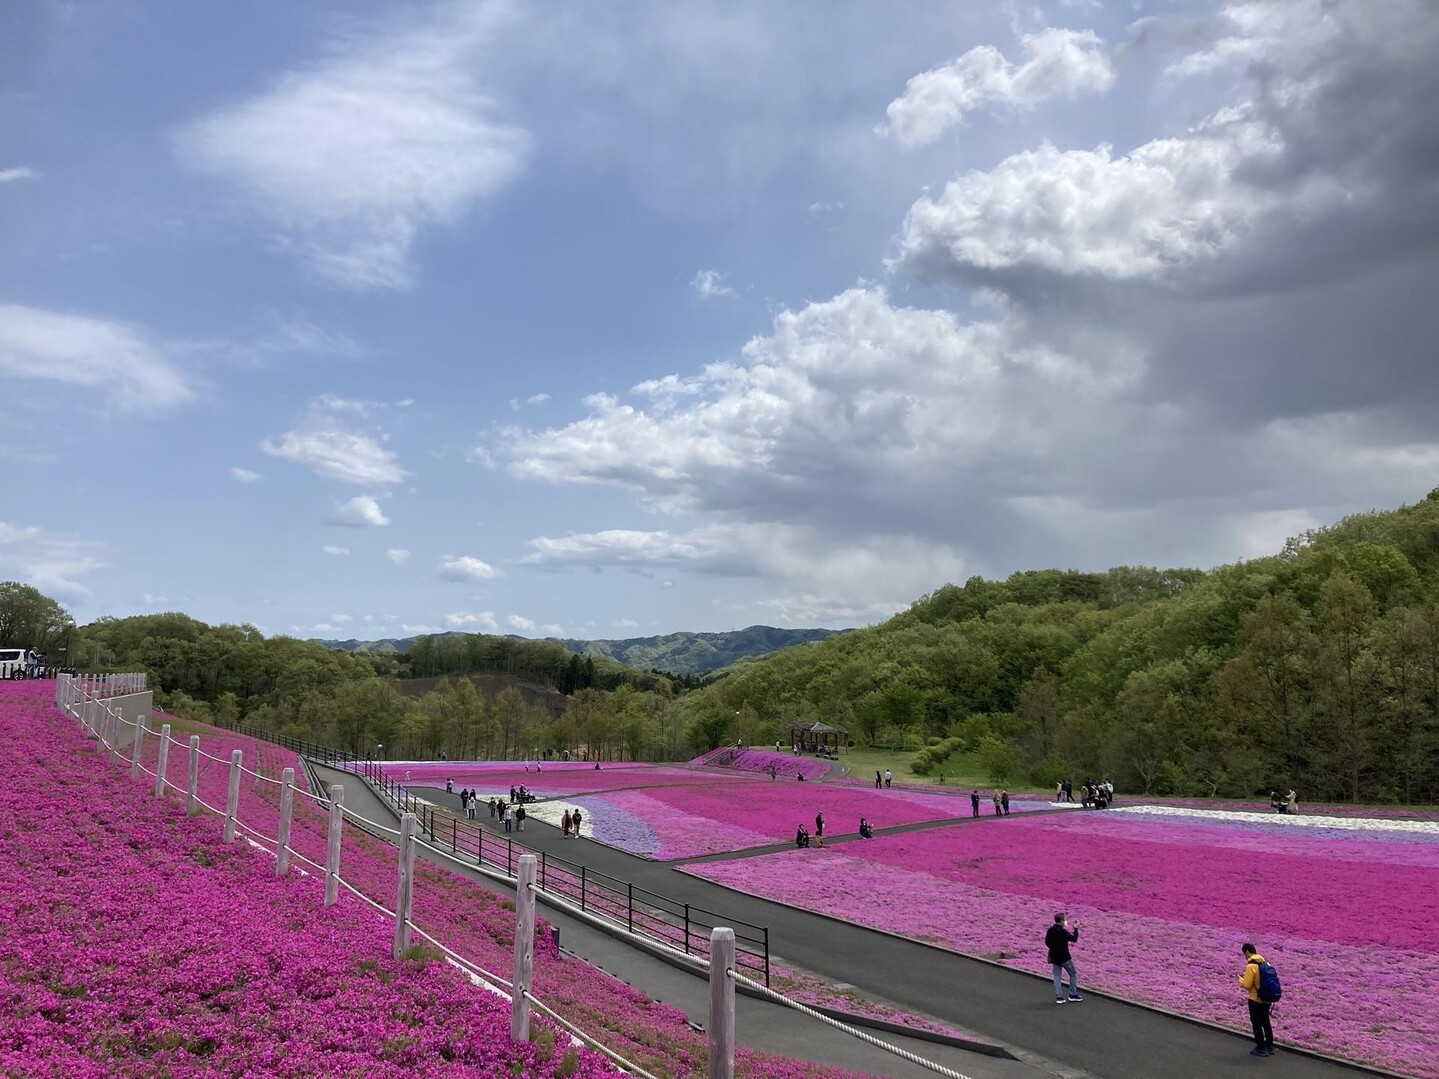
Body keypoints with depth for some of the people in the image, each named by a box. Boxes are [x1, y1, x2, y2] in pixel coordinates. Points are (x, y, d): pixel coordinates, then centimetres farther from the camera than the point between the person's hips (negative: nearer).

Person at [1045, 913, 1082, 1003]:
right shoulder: (1063, 931, -22)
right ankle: (1073, 994, 18)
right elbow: (1074, 939, -18)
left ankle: (1059, 997, 8)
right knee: (1073, 974, 12)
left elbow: (1047, 942, 9)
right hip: (1064, 957, -6)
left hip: (1054, 957, 6)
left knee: (1057, 976, 10)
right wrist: (1076, 929, -7)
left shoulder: (1050, 930, 1)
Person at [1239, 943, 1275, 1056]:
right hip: (1267, 999, 7)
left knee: (1256, 1024, 5)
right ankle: (1269, 1046, 28)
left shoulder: (1251, 966, -20)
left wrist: (1241, 979, 2)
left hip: (1256, 1000, -7)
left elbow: (1246, 985, -19)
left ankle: (1261, 1048, 11)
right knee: (1265, 1022, 20)